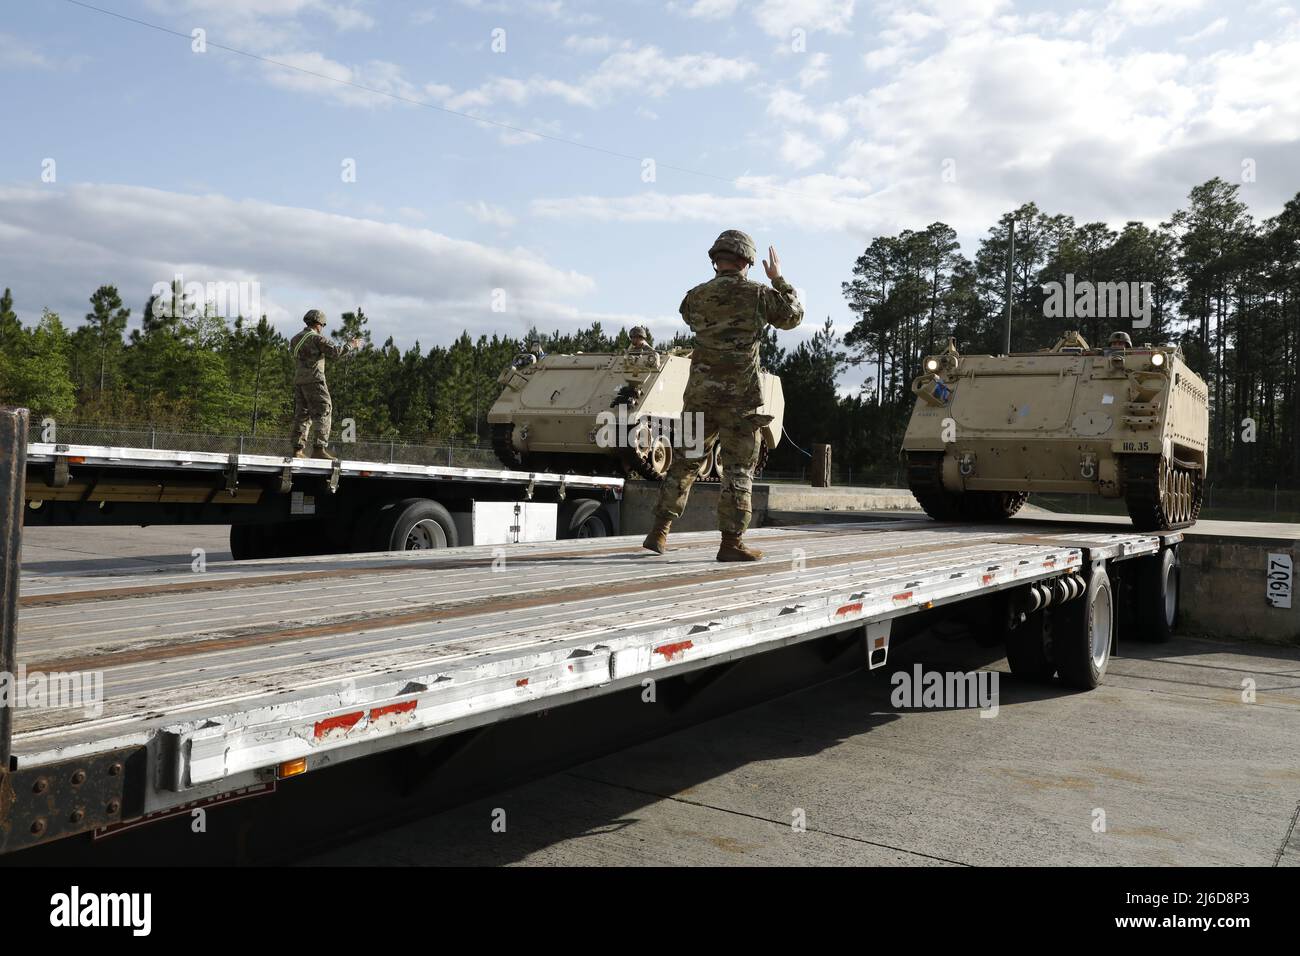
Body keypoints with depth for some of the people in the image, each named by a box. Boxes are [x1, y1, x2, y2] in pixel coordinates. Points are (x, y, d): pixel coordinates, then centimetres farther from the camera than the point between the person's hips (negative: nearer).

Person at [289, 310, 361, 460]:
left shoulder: (295, 339, 16)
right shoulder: (316, 338, -8)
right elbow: (335, 351, -18)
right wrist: (351, 345, -4)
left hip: (299, 382, 8)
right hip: (314, 381, -8)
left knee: (302, 415, 10)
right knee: (323, 414, -6)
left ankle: (298, 450, 6)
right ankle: (320, 449, -14)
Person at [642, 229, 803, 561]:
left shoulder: (696, 296, 1)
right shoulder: (759, 294, -5)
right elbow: (794, 316, 11)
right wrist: (778, 279, 20)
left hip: (700, 396, 3)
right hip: (741, 399, -3)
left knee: (685, 462, 15)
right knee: (738, 471, 4)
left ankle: (659, 532, 15)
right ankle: (731, 543, 4)